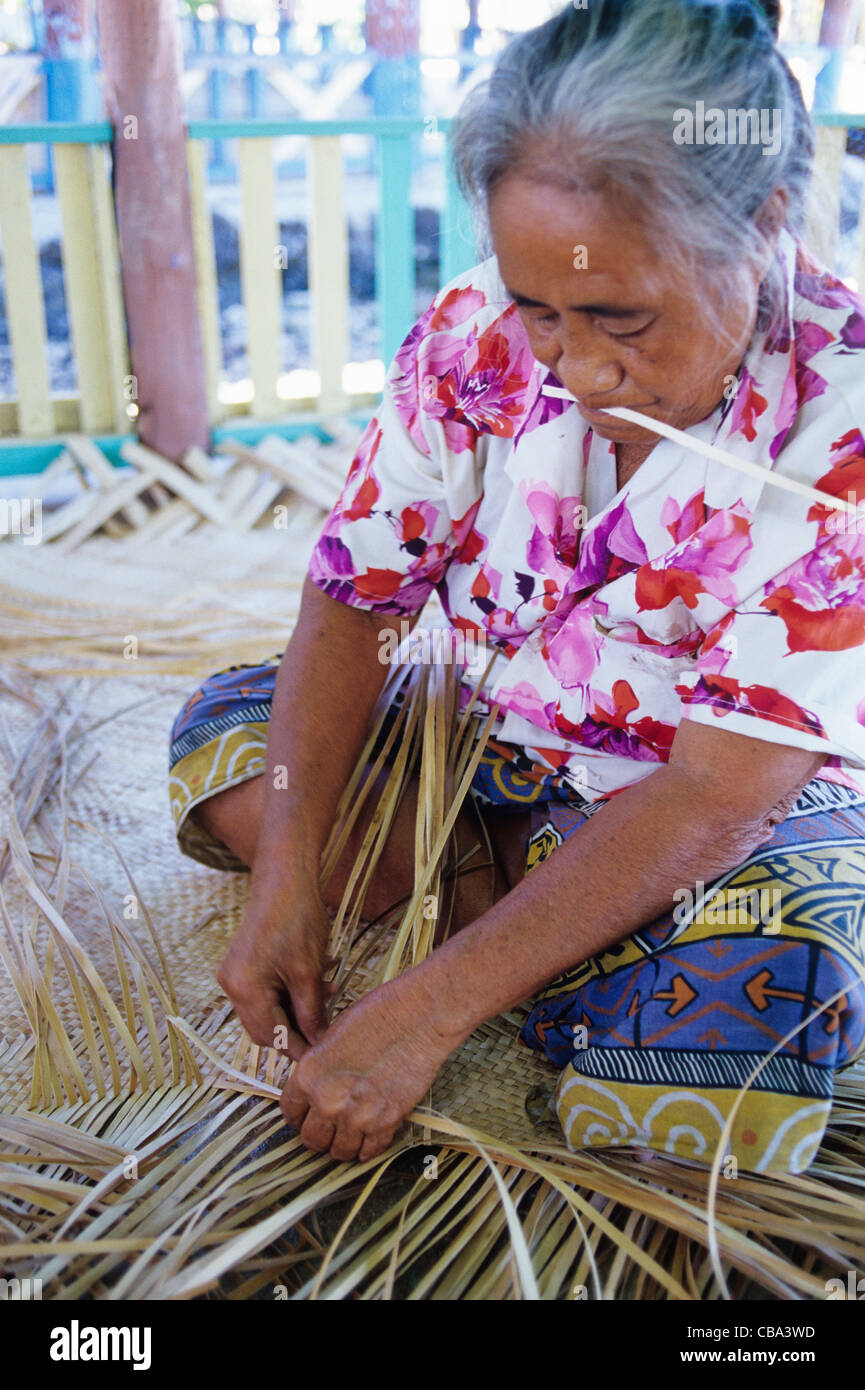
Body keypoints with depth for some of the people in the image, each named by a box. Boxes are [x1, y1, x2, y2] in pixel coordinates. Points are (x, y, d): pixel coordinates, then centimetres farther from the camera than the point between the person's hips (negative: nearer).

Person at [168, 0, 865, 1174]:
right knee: (227, 730, -6)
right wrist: (289, 876, -21)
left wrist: (427, 1011, -31)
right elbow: (352, 602, -9)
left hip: (754, 822, -4)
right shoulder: (477, 333, -14)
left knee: (698, 1127, -31)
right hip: (498, 758, 5)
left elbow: (718, 799, -30)